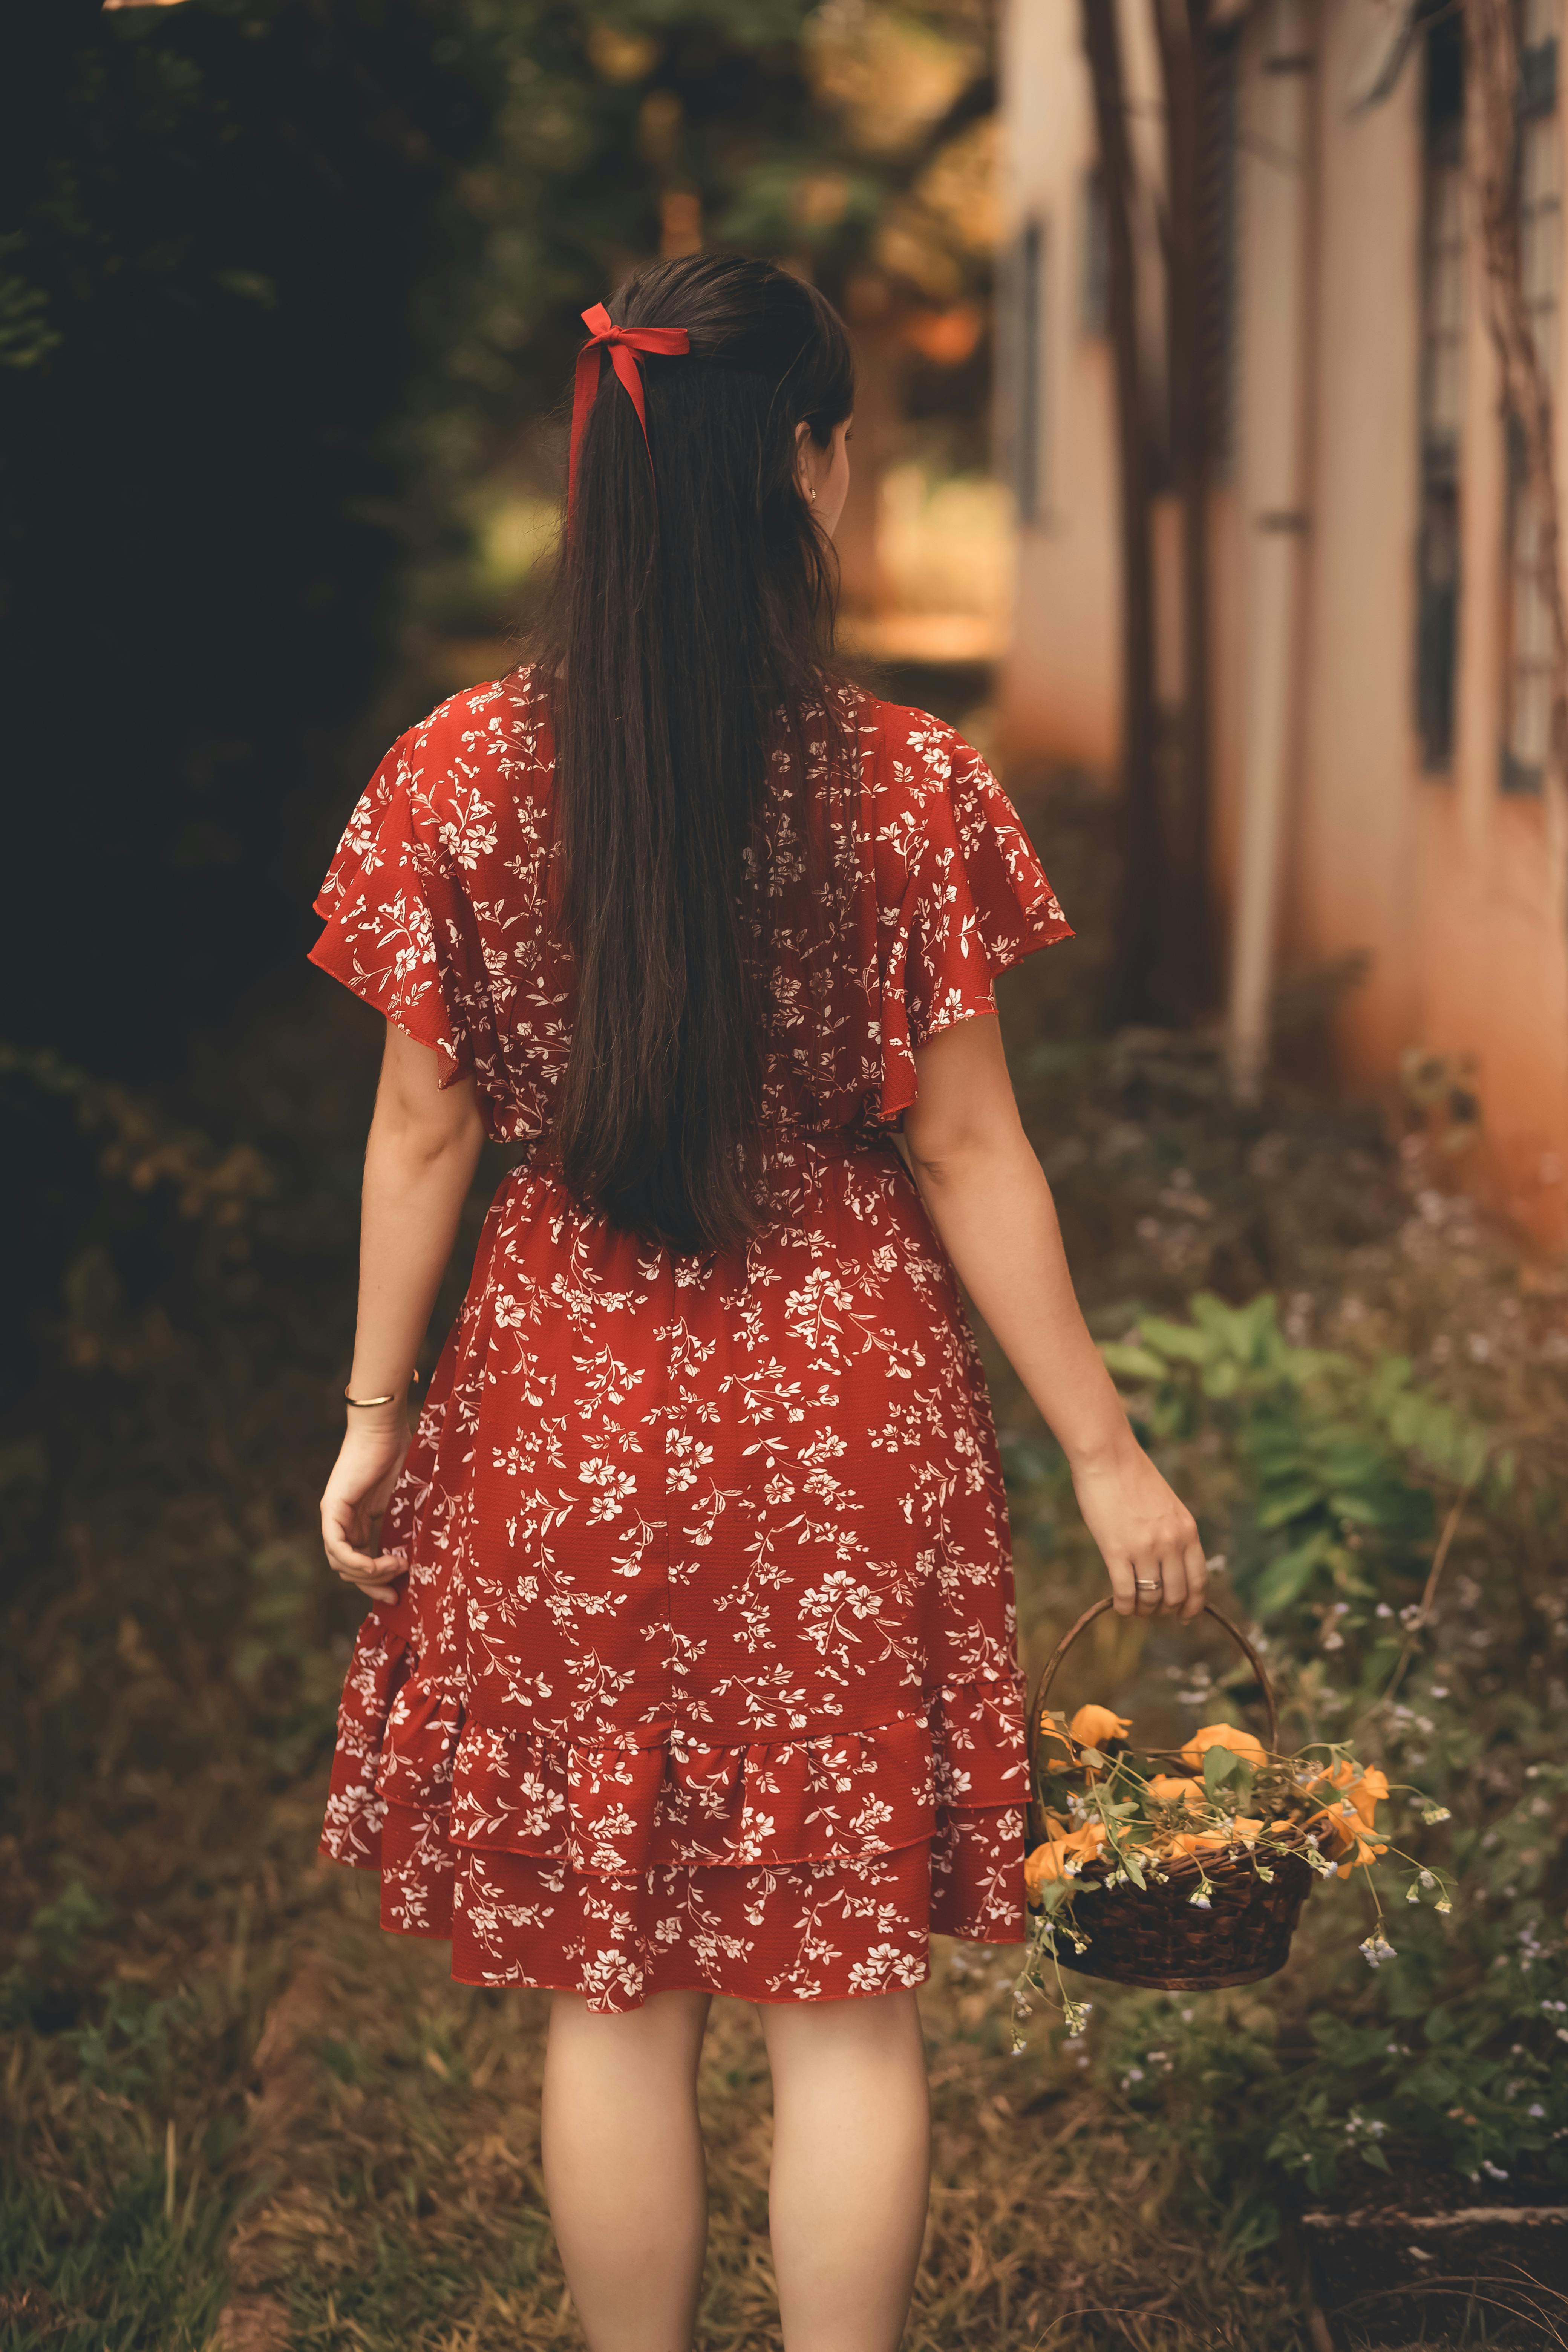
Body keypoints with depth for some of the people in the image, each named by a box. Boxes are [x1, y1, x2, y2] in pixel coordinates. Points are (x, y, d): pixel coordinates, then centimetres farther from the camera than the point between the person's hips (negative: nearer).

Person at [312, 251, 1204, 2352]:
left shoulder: (458, 776, -6)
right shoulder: (906, 785, -11)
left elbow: (424, 1134, -2)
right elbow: (967, 1153, -8)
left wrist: (373, 1420, 10)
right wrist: (1104, 1449, 1)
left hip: (568, 1423, 2)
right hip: (845, 1427, -1)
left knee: (613, 1992, 15)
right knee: (848, 2002, 11)